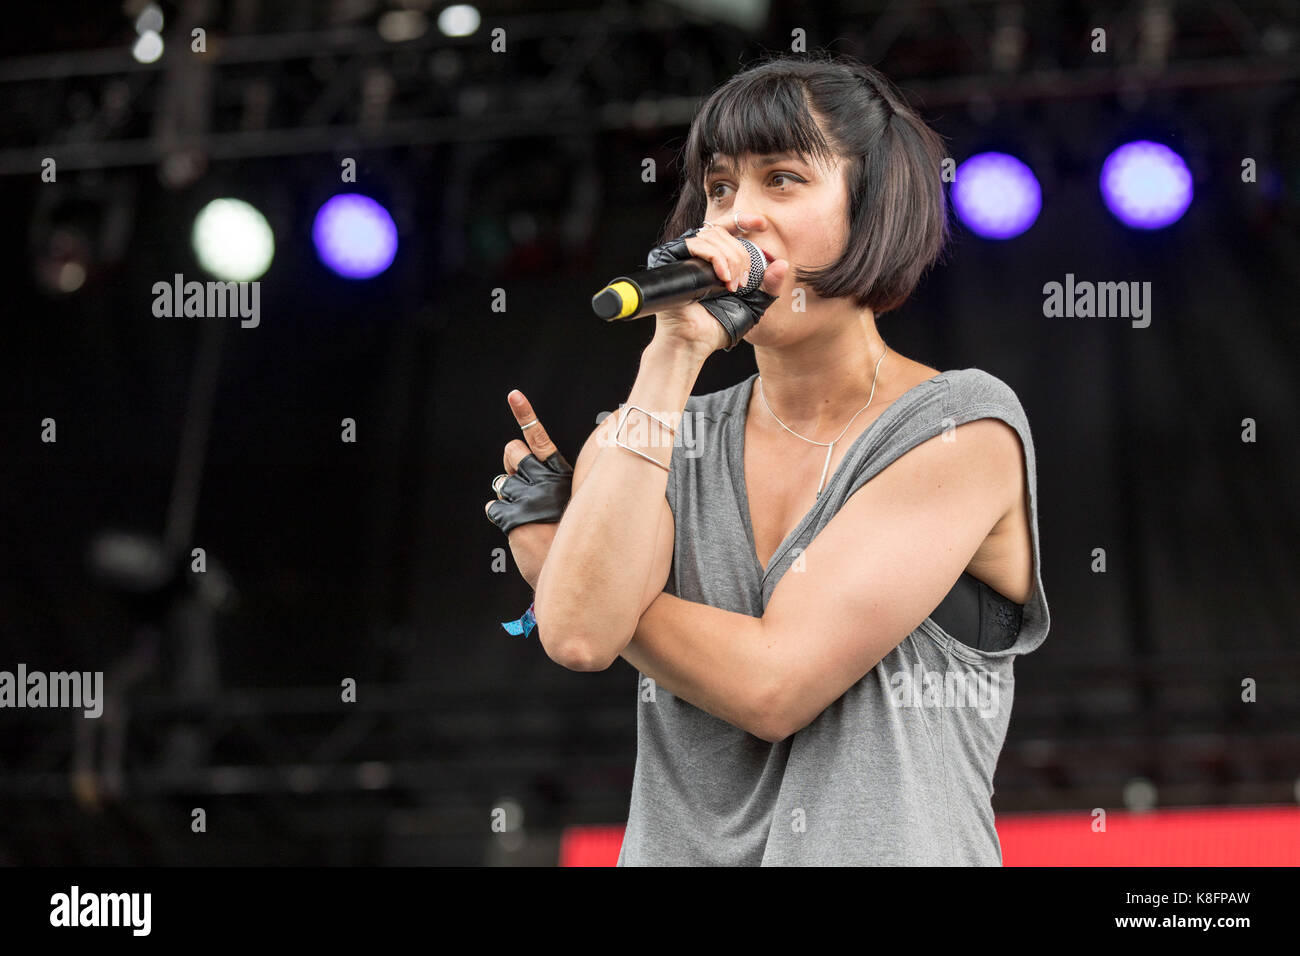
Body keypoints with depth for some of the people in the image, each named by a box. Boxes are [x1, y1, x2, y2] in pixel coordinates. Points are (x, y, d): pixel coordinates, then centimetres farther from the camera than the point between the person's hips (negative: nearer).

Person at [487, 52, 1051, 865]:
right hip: (677, 845, 4)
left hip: (893, 844, -4)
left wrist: (553, 531, 0)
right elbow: (578, 636, -10)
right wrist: (674, 354, -6)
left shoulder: (964, 426, -3)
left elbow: (770, 685, -10)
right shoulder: (676, 443, 9)